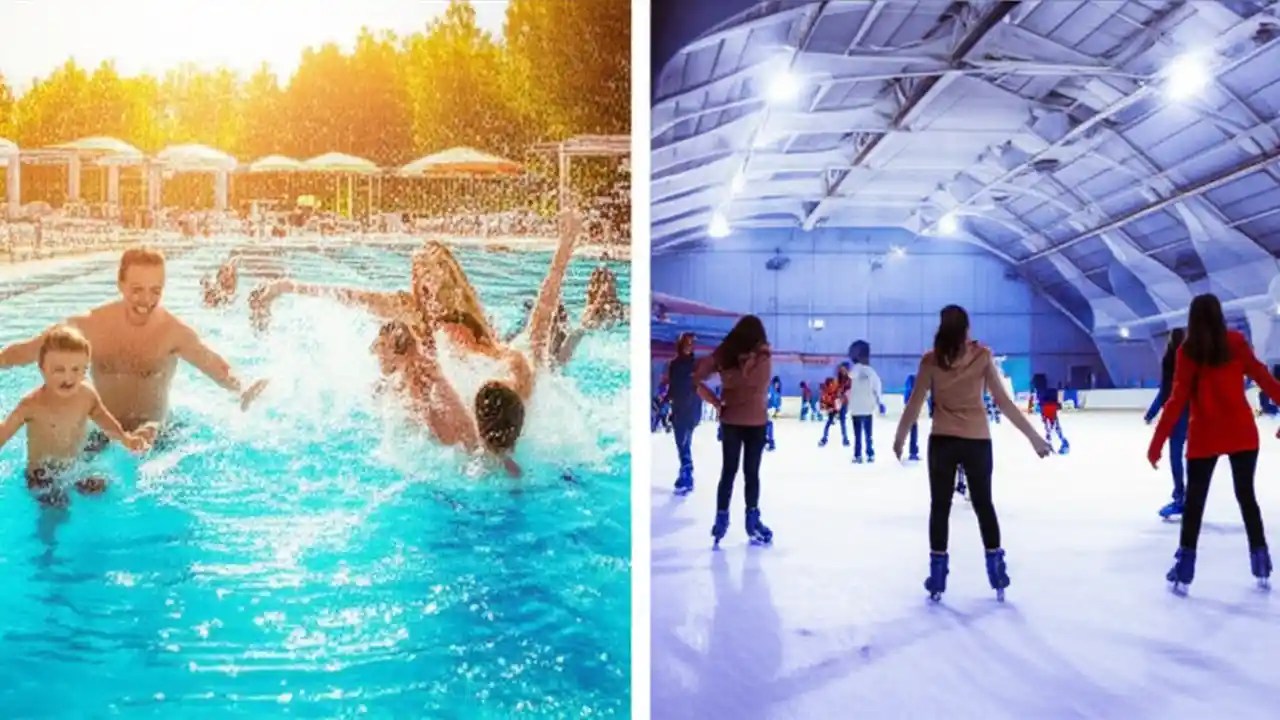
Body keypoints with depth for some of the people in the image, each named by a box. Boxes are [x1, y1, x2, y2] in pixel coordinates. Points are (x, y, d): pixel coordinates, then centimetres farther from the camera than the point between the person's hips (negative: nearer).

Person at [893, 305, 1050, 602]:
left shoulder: (931, 360, -6)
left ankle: (938, 577, 8)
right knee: (983, 504, 16)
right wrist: (1033, 436, -2)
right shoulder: (982, 355, -6)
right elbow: (1003, 401, -7)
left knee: (940, 506, 8)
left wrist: (899, 437, 13)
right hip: (977, 440, 1)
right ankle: (996, 570, 19)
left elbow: (914, 405, -2)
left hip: (942, 441, 0)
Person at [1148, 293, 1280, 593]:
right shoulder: (1236, 342, -2)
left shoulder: (1187, 351, -7)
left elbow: (1177, 401, -10)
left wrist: (1157, 442, -8)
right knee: (1246, 495, 16)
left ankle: (1185, 569, 2)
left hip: (1204, 436, -2)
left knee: (1194, 500, 6)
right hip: (1242, 433, 2)